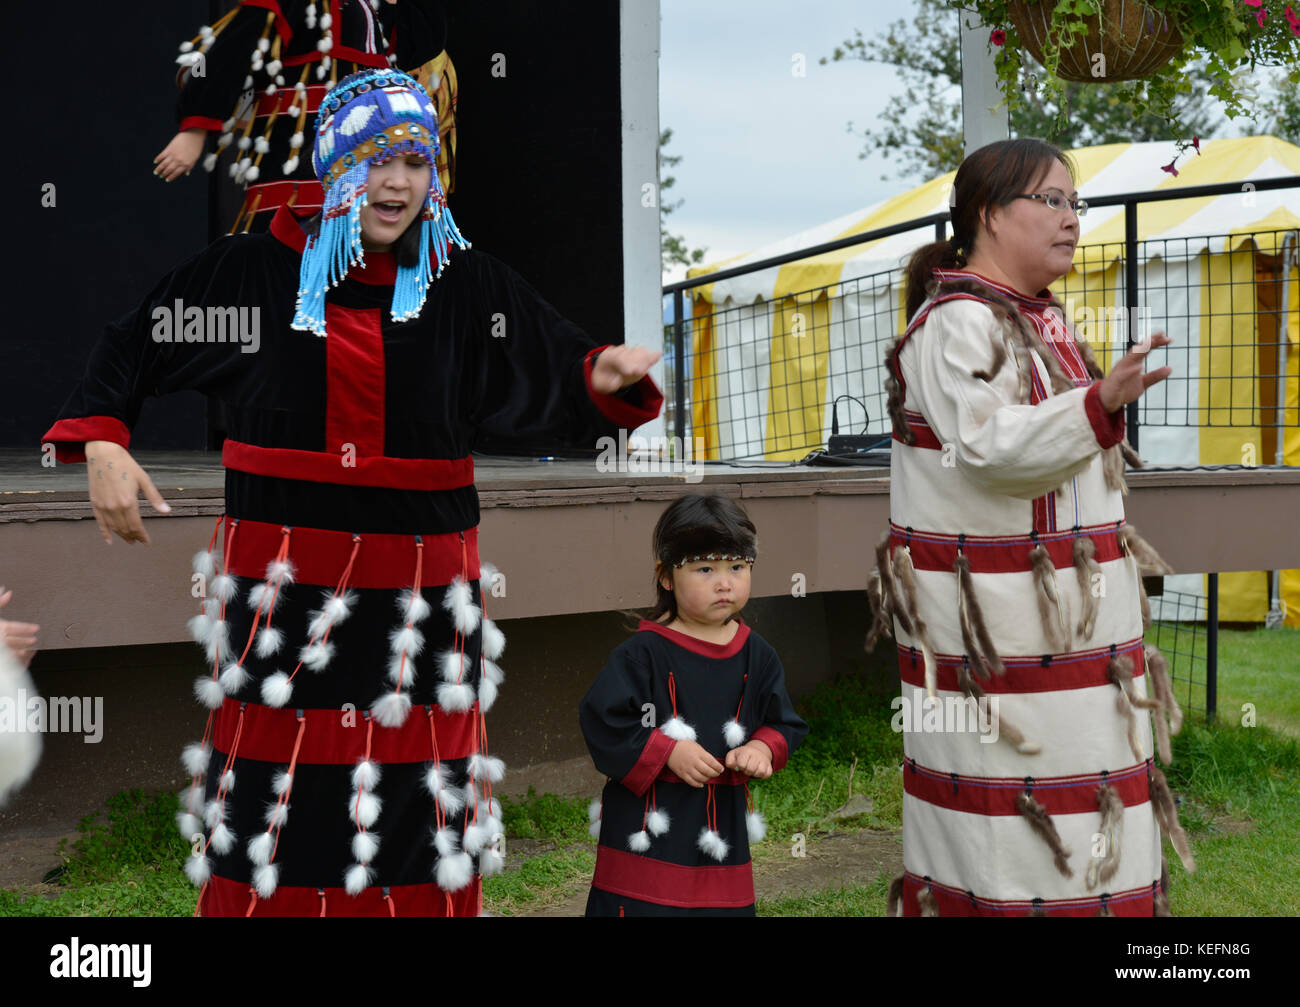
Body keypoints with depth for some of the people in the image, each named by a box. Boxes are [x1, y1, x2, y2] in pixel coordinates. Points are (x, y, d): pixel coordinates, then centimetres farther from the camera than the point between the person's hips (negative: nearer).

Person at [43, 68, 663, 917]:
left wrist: (609, 379, -17)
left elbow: (565, 380, 5)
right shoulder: (253, 271, 2)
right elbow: (130, 352, 9)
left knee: (417, 806, 4)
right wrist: (103, 443, -6)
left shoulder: (469, 287, 4)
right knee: (274, 814, 3)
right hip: (281, 581, -1)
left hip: (421, 584, 1)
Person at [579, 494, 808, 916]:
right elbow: (601, 720, -12)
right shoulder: (643, 652, -10)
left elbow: (785, 724, 14)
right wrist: (667, 752, -17)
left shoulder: (757, 655, 6)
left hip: (724, 828, 5)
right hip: (645, 829, -4)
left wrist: (762, 749, -8)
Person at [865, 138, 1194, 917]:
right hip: (991, 616, -9)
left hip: (1060, 612, 9)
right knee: (1002, 815, -6)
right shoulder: (955, 324, -14)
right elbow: (992, 447, -27)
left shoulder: (1040, 320, 15)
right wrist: (1101, 401, -39)